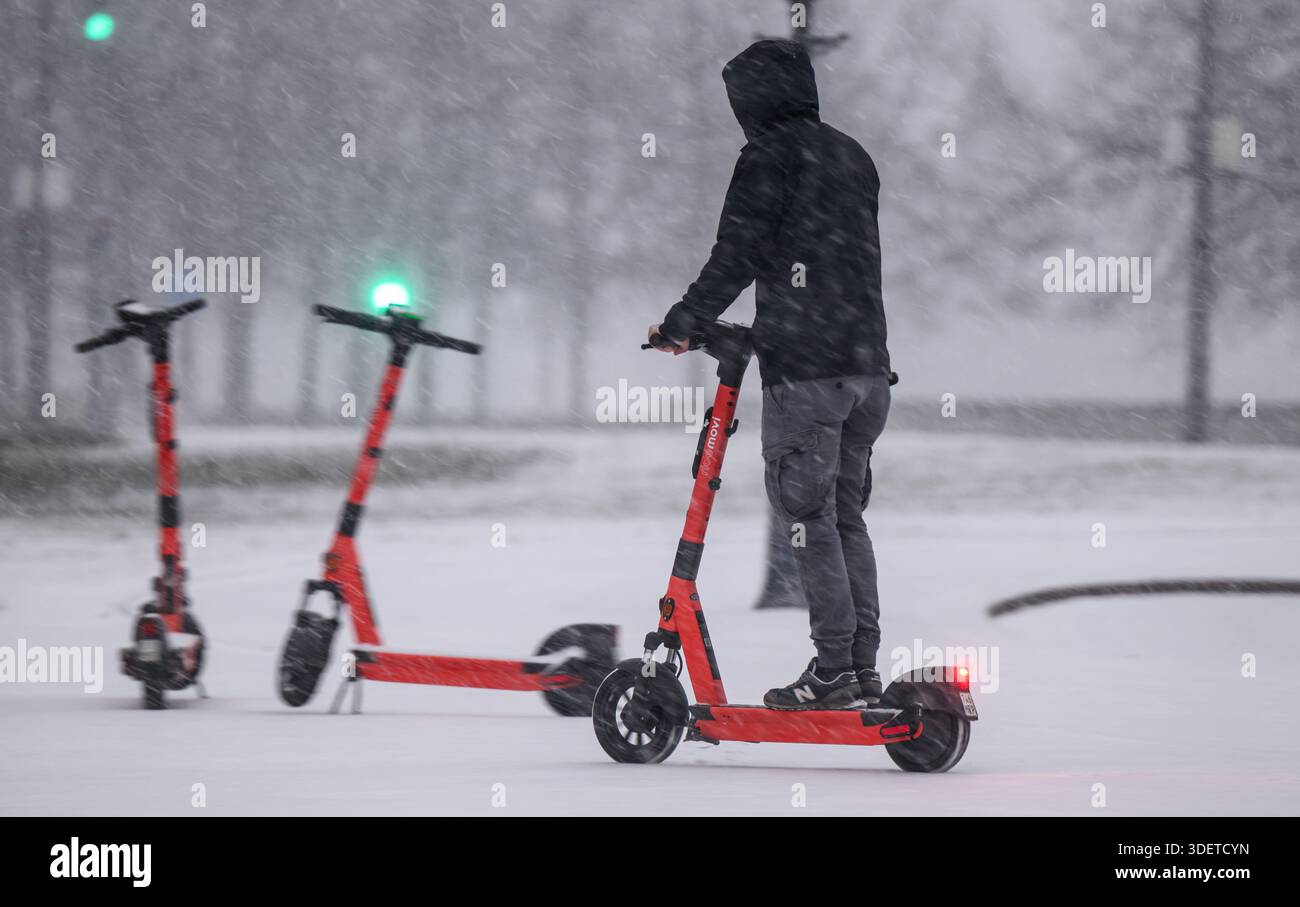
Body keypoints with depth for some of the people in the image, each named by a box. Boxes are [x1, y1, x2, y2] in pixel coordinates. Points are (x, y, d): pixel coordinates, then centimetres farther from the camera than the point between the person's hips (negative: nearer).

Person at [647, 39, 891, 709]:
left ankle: (833, 670, -8)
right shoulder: (853, 157, 17)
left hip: (804, 370, -8)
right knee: (846, 514, 12)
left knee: (808, 513, -5)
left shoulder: (770, 157, -6)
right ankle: (863, 666, 11)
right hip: (868, 364, 8)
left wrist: (680, 325, 2)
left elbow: (737, 255, -10)